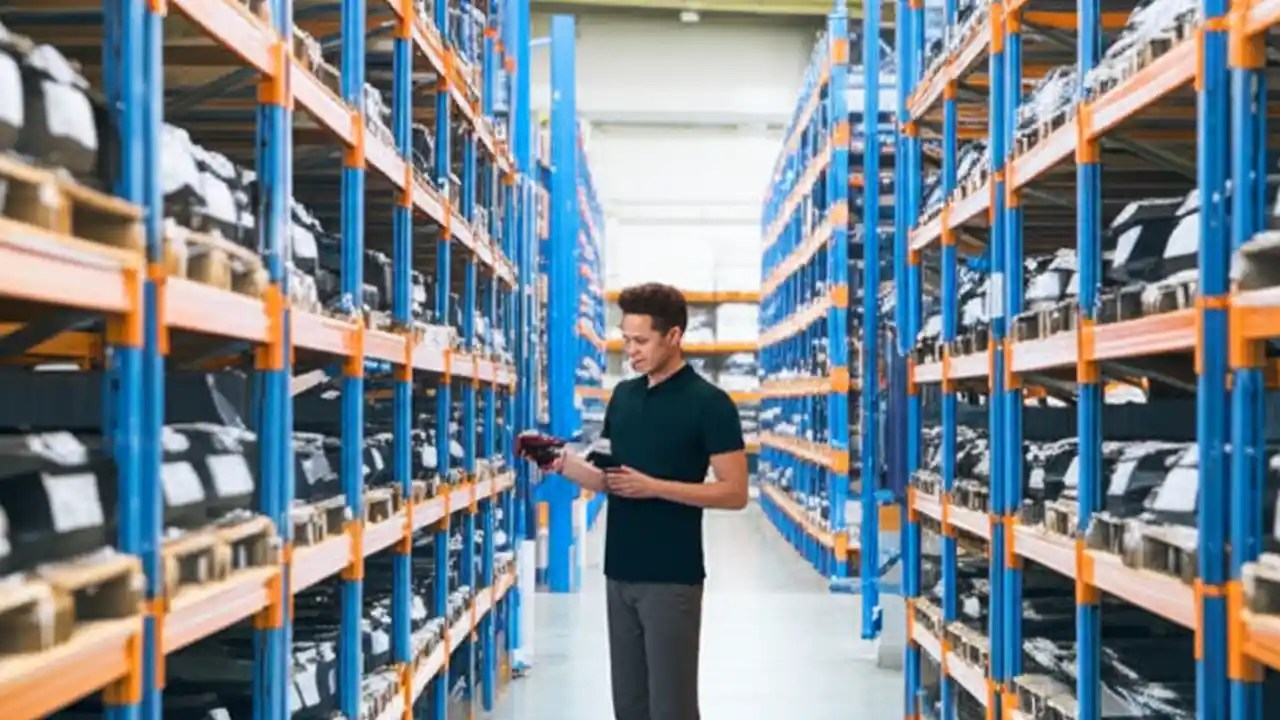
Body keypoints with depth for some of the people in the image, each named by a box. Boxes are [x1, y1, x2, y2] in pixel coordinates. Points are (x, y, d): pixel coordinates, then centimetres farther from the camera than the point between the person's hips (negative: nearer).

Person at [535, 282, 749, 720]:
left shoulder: (709, 403, -10)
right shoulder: (623, 396, 10)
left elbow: (734, 493, -13)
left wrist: (654, 487, -20)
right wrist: (564, 463, -5)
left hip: (672, 578, -7)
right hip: (620, 574, 7)